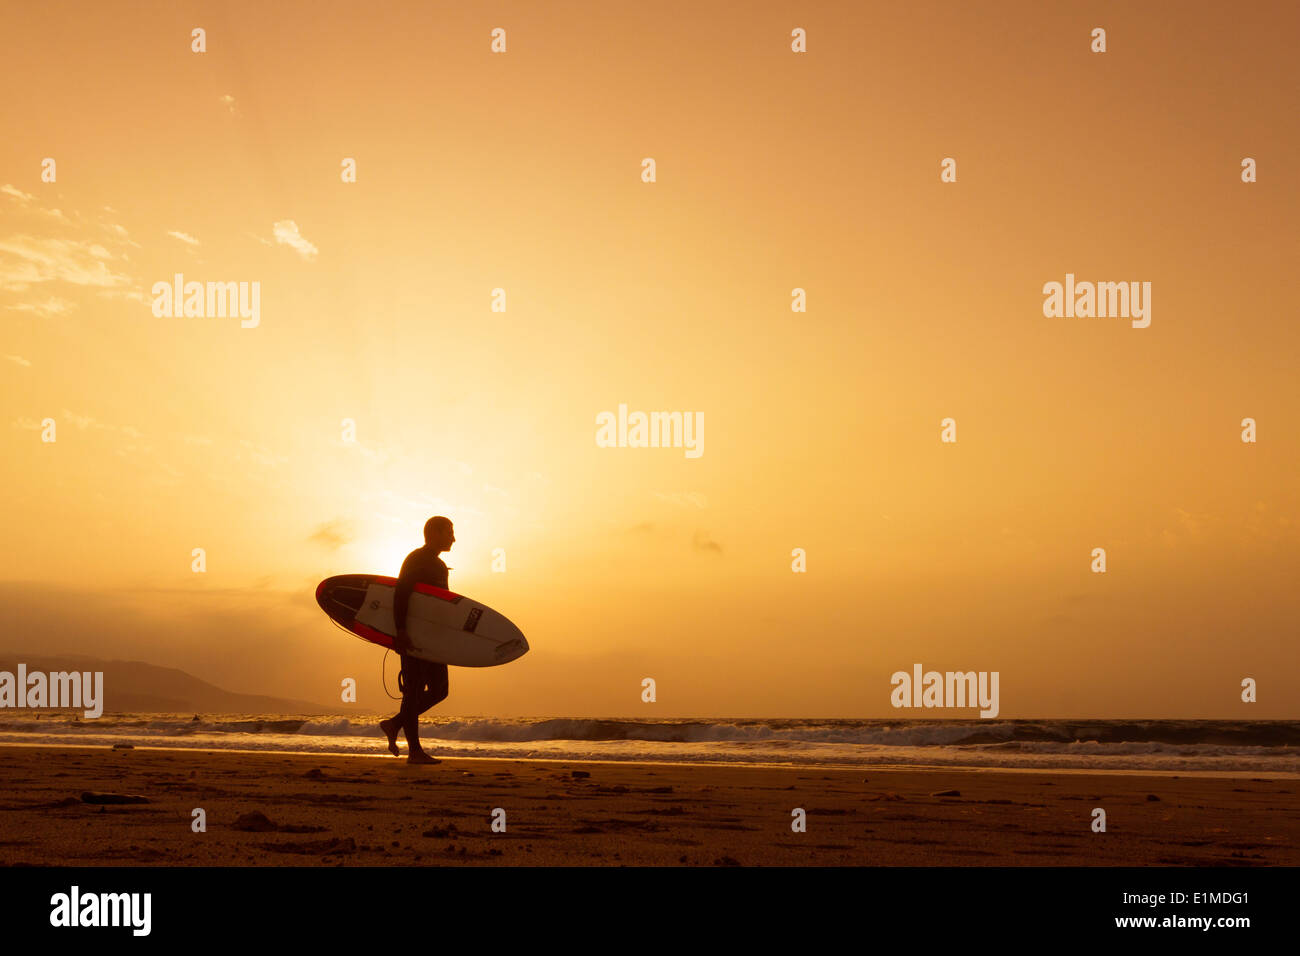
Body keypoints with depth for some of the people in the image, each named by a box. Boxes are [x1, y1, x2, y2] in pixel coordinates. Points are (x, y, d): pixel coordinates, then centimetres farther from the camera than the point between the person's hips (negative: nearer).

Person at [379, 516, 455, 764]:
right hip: (413, 636, -9)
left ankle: (395, 724, 19)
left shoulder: (439, 566, 20)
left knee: (439, 689, 6)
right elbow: (400, 595, -20)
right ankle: (414, 751, -6)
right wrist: (401, 630, -28)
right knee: (414, 690, -7)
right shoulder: (415, 560, -9)